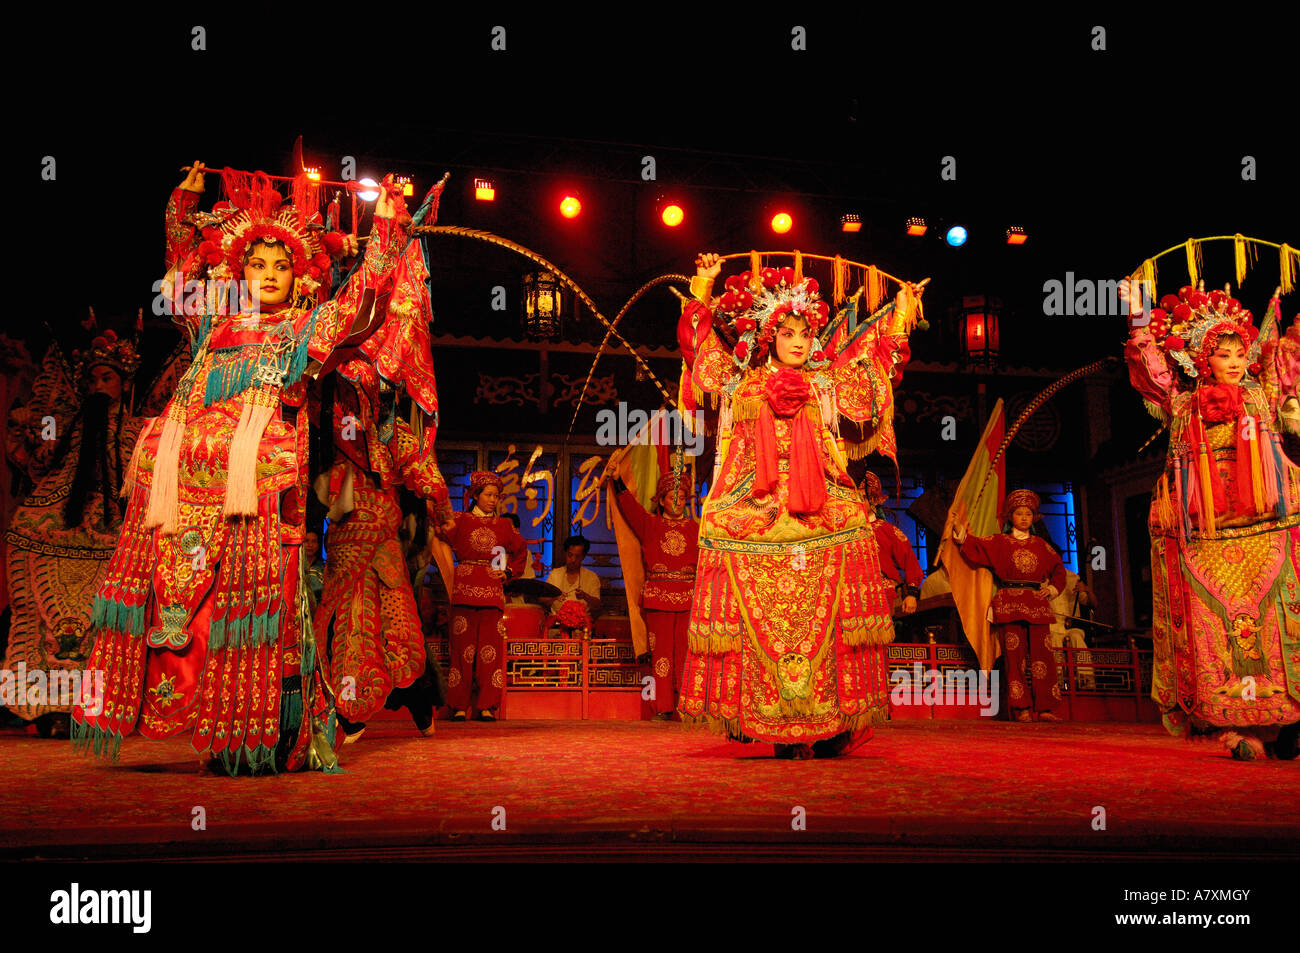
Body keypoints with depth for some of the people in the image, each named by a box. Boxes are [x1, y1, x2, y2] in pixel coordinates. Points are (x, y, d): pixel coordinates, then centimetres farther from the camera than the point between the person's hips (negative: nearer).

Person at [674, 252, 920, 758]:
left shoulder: (828, 382, 16)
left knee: (822, 615, -5)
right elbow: (700, 337, 19)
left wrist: (901, 309, 28)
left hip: (819, 512, 1)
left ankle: (831, 724, -1)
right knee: (762, 617, -5)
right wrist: (704, 287, 17)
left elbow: (879, 350, 26)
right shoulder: (743, 382, 13)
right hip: (755, 513, -1)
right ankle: (779, 728, -1)